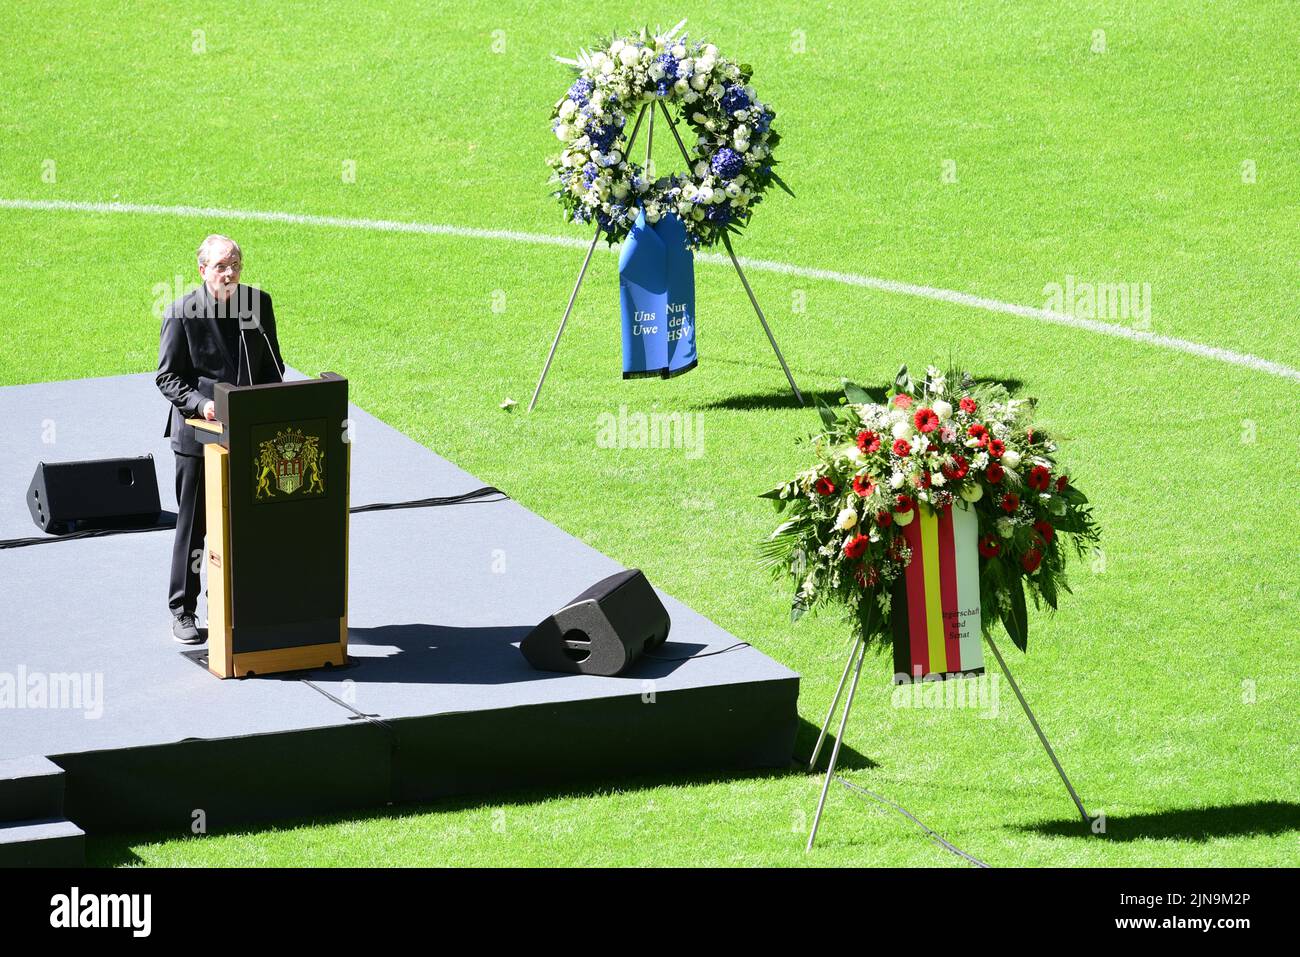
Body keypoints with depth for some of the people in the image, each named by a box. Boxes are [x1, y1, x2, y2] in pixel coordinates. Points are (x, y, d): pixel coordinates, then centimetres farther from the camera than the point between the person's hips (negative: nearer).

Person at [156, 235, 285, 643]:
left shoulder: (258, 303, 3)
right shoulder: (182, 313, -10)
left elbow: (272, 366, 13)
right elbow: (167, 377, -7)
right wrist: (201, 404, -22)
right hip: (197, 435, -4)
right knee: (192, 524, 3)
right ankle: (182, 611, 11)